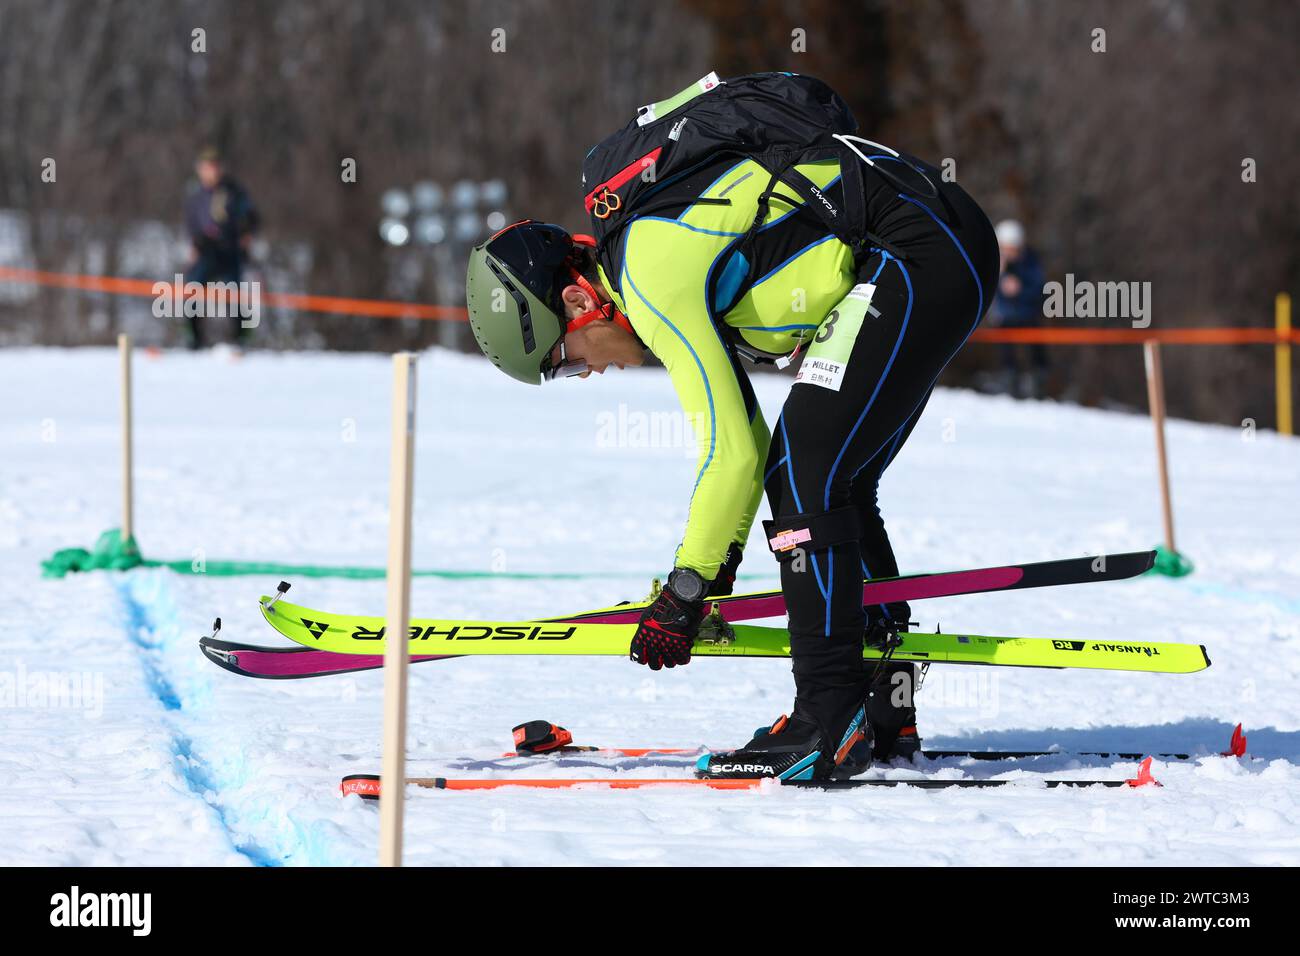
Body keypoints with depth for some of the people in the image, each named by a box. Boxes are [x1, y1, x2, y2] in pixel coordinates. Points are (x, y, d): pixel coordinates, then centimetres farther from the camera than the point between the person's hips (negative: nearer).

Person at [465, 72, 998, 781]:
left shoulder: (651, 274, -16)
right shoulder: (660, 249, 15)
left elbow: (732, 449, -16)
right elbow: (738, 428, 23)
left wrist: (685, 590, -8)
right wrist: (721, 557, 18)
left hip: (923, 255, -11)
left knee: (803, 473, -13)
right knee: (835, 482, 14)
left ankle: (829, 721, -15)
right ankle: (887, 708, 18)